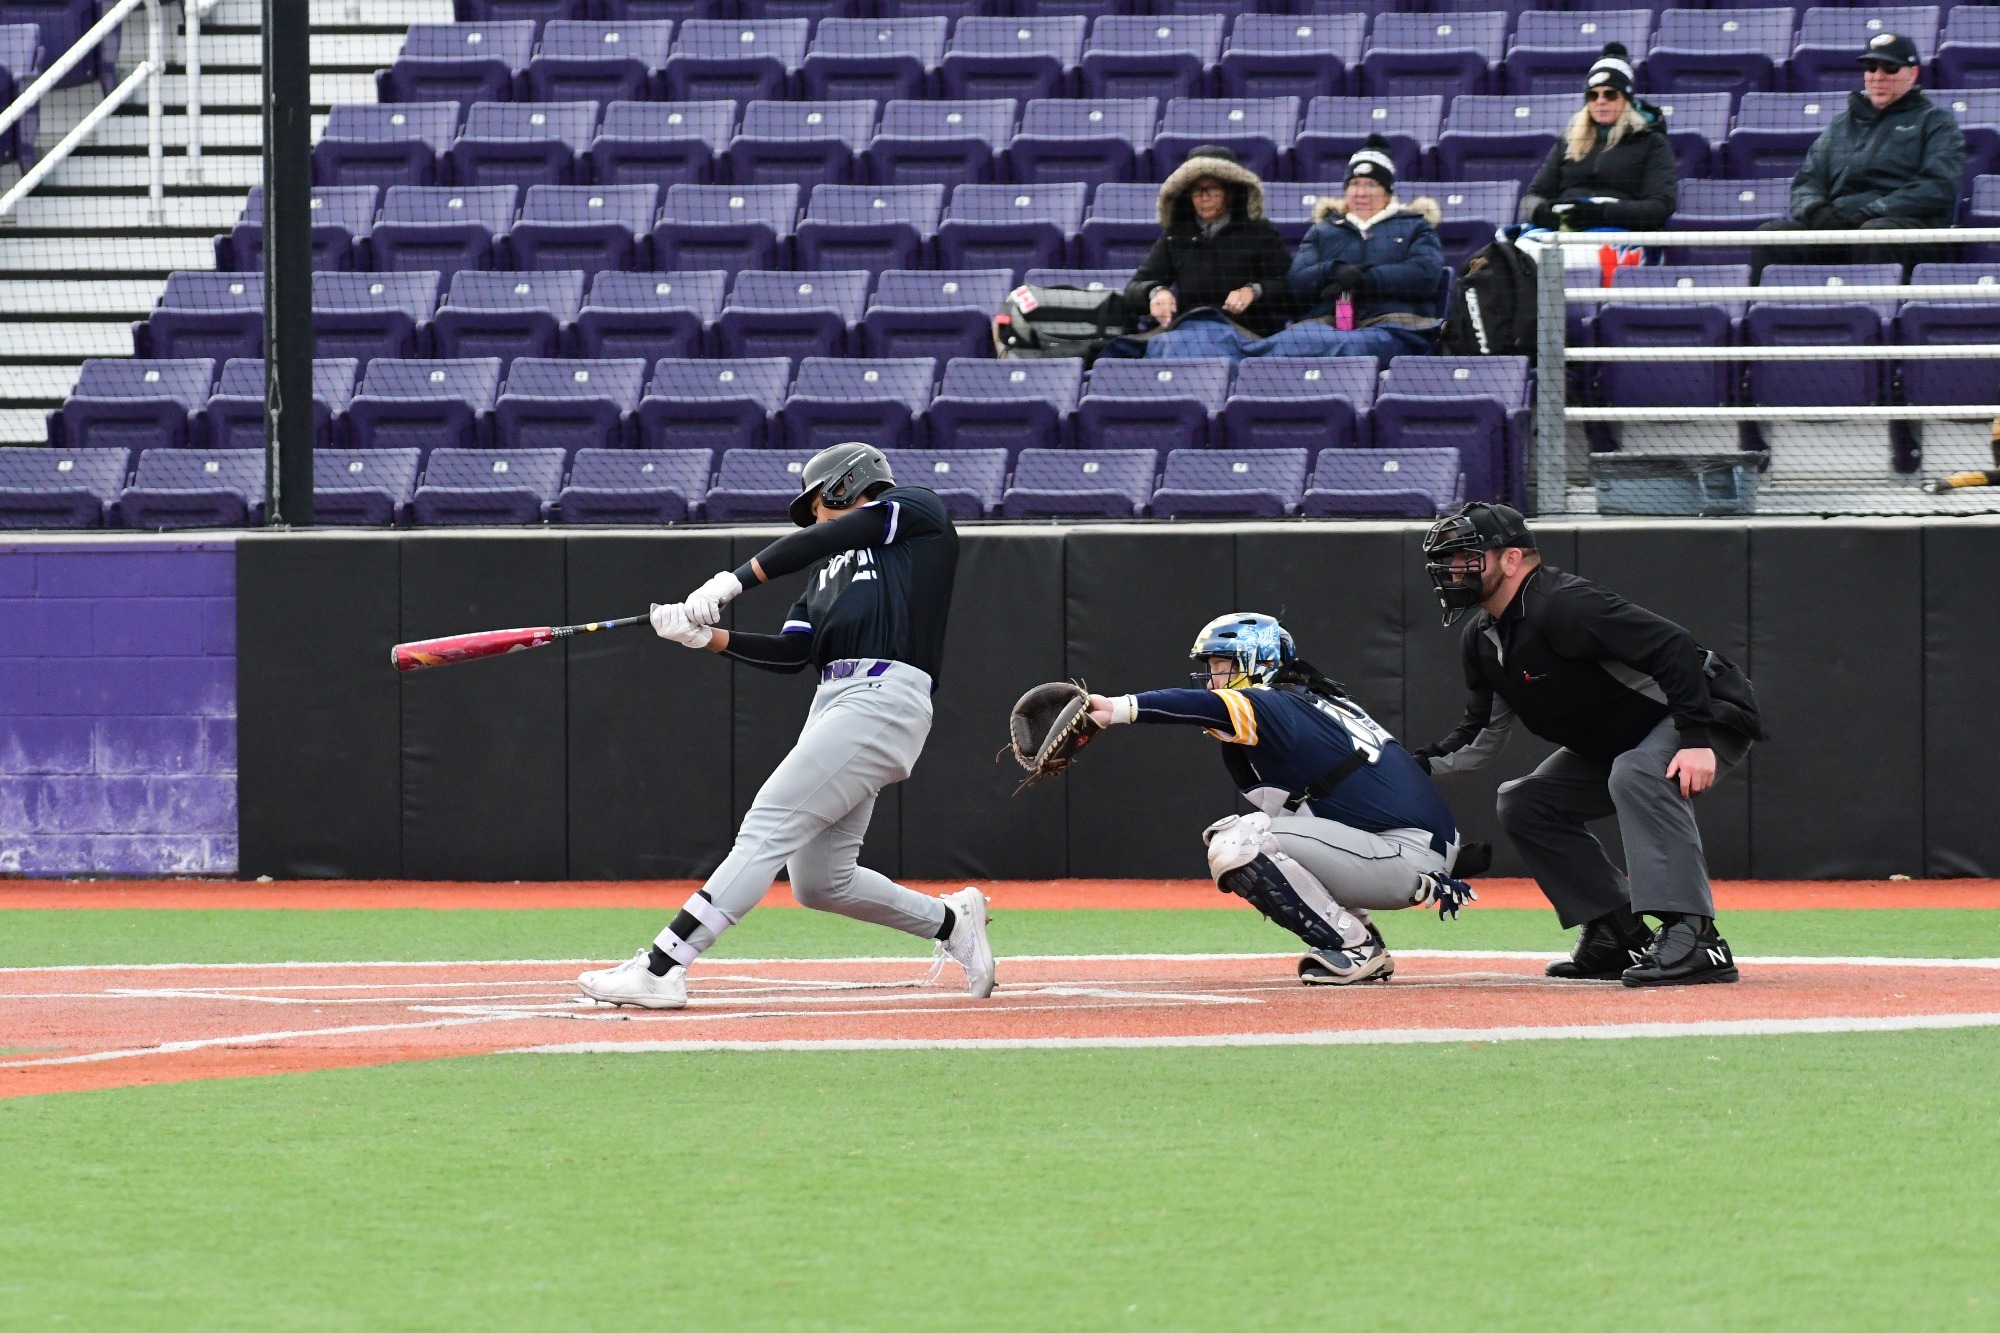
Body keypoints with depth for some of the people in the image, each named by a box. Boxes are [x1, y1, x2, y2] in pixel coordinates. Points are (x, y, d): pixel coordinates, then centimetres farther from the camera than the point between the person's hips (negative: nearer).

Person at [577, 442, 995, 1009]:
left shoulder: (917, 511, 8)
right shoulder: (831, 568, 29)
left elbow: (822, 539, -6)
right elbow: (792, 653, 15)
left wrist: (735, 580, -12)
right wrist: (708, 637, 3)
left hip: (885, 697, -9)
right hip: (834, 702, 9)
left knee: (769, 826, -16)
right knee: (819, 881, 6)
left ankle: (661, 968, -22)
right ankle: (951, 922, 24)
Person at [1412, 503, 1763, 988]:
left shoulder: (1563, 605, -27)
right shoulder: (1482, 639, 4)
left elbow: (1674, 648, -33)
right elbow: (1483, 735, 13)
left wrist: (1696, 741, -39)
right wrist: (1417, 766, -5)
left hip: (1708, 714, -10)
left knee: (1636, 775, -38)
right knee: (1523, 803, 5)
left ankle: (1693, 936, -42)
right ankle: (1619, 934, 6)